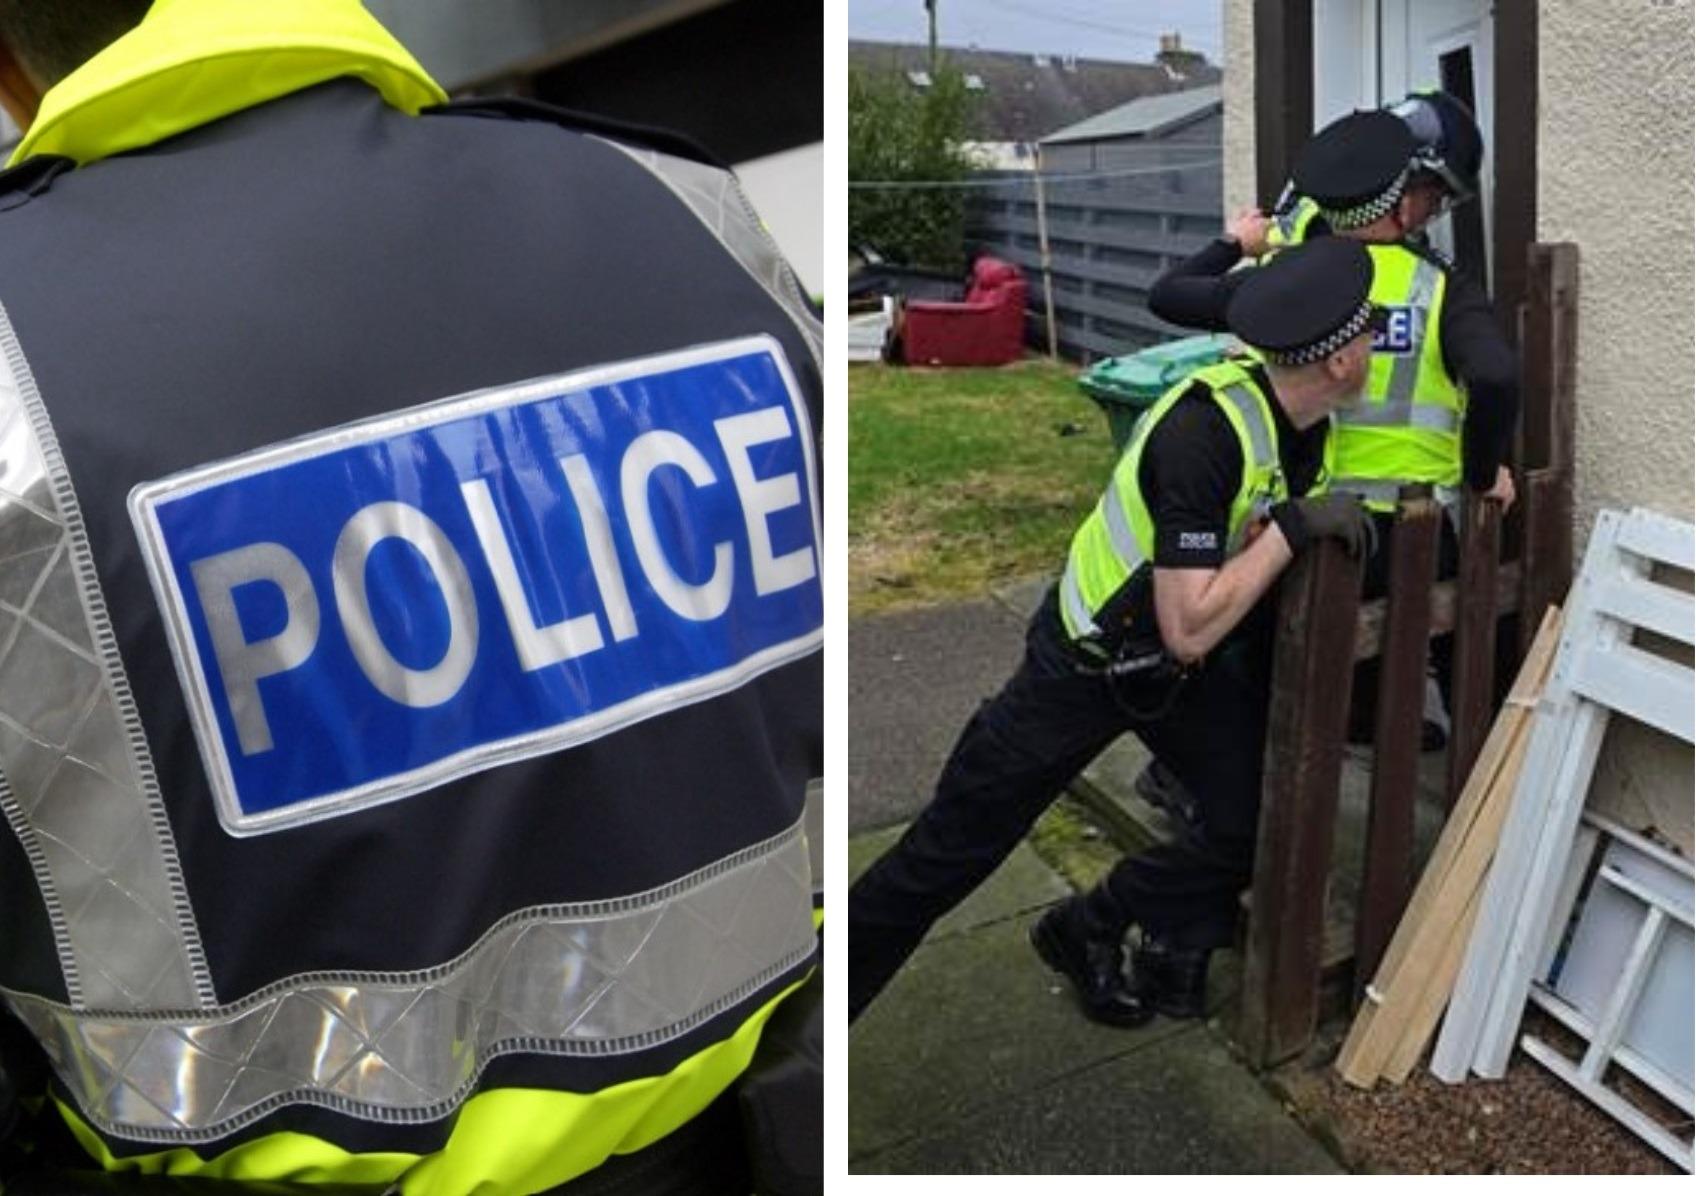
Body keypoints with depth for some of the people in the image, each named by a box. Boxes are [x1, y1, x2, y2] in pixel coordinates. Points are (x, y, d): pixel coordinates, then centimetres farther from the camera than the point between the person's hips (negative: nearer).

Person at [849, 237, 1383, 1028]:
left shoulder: (1295, 412, -6)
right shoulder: (1206, 432, -33)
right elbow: (1189, 629, -33)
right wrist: (1296, 527, -28)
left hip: (1188, 662, 8)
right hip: (1087, 658, -8)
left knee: (1258, 819, -2)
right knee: (950, 851, 0)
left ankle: (1089, 931, 21)